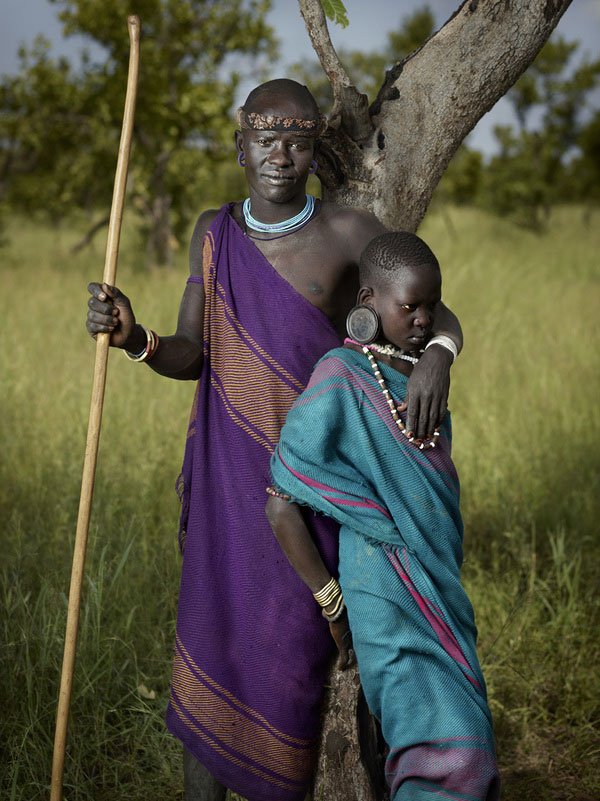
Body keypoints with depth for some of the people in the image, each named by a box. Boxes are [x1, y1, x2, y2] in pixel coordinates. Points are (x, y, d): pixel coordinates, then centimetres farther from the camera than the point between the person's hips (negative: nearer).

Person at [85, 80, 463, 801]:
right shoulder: (214, 234, 5)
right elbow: (191, 357, 6)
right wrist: (134, 338, -15)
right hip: (226, 477, 2)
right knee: (208, 641, 0)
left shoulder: (350, 234, -4)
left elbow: (438, 314, 5)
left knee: (291, 651, 0)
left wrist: (438, 356, -19)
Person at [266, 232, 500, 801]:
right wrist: (331, 602, -7)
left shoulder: (425, 369, 9)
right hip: (386, 588, -8)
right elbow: (281, 504, -13)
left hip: (440, 581, 8)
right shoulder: (340, 381, -14)